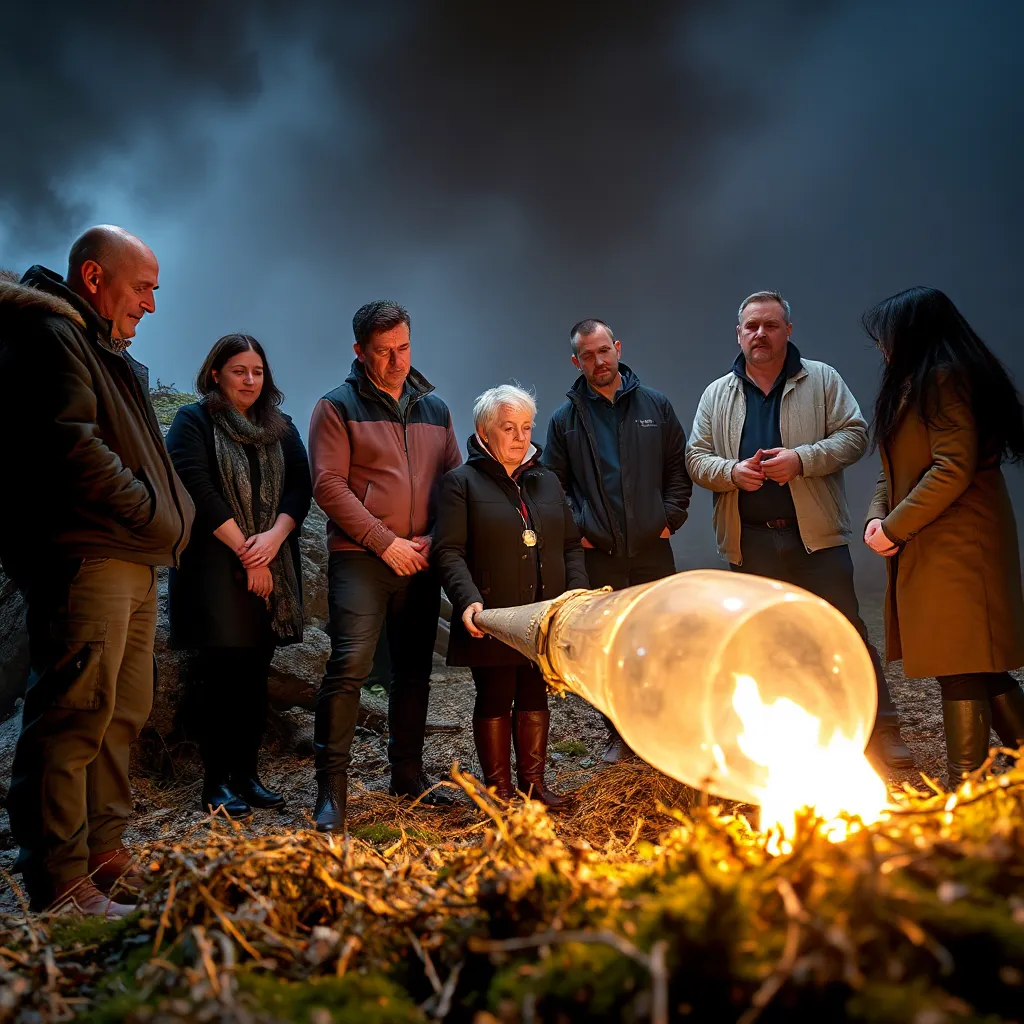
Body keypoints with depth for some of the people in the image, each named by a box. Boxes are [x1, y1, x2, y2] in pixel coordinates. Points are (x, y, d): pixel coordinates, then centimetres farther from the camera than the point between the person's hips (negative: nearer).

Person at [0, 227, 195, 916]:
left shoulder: (109, 352, 26)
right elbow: (72, 447, -20)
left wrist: (170, 518, 13)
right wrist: (152, 515, -13)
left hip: (134, 561, 11)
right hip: (85, 557, -10)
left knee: (125, 711, 13)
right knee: (75, 714, -8)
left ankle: (105, 852, 23)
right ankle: (60, 883, -1)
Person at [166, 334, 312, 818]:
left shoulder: (281, 428, 15)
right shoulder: (193, 422, 1)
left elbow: (300, 487, 6)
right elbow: (199, 490, -11)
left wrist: (274, 536, -12)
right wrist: (246, 552, -13)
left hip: (271, 567, 4)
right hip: (215, 564, -4)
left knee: (255, 670, 6)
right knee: (220, 670, -2)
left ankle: (247, 773, 15)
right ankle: (216, 782, 5)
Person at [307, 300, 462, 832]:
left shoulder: (434, 408, 15)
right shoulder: (337, 407, 0)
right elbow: (329, 486, -9)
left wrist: (434, 538, -3)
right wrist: (385, 541, -13)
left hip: (421, 561, 5)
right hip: (360, 558, -5)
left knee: (415, 669, 11)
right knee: (350, 664, -15)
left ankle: (408, 772, 25)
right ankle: (331, 786, -6)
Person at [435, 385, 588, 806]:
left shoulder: (546, 480, 16)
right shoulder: (462, 482, -1)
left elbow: (571, 543, 17)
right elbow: (449, 550, -10)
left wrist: (578, 594, 1)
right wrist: (467, 600, -25)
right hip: (492, 619, -4)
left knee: (535, 697, 12)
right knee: (495, 701, 5)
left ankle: (533, 783, 25)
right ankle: (499, 789, 18)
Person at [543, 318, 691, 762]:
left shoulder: (655, 405, 6)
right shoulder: (566, 418, 4)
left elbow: (679, 467, 11)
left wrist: (671, 517, 1)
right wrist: (576, 530, -3)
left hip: (652, 549, 1)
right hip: (597, 555, 0)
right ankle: (619, 736, 19)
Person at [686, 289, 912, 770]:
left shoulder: (822, 380, 3)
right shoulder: (717, 395, 9)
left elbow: (853, 434, -3)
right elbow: (696, 457, 8)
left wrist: (801, 459, -18)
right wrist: (732, 472, -13)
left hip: (815, 532, -2)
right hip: (750, 541, 3)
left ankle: (883, 730, 9)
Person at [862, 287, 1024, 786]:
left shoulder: (944, 378, -11)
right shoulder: (914, 383, 20)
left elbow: (954, 468, -21)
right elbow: (899, 468, 19)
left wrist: (894, 527, -16)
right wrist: (878, 515, 2)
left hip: (957, 551, -10)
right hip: (934, 551, 10)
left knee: (962, 671, -5)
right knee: (976, 669, 13)